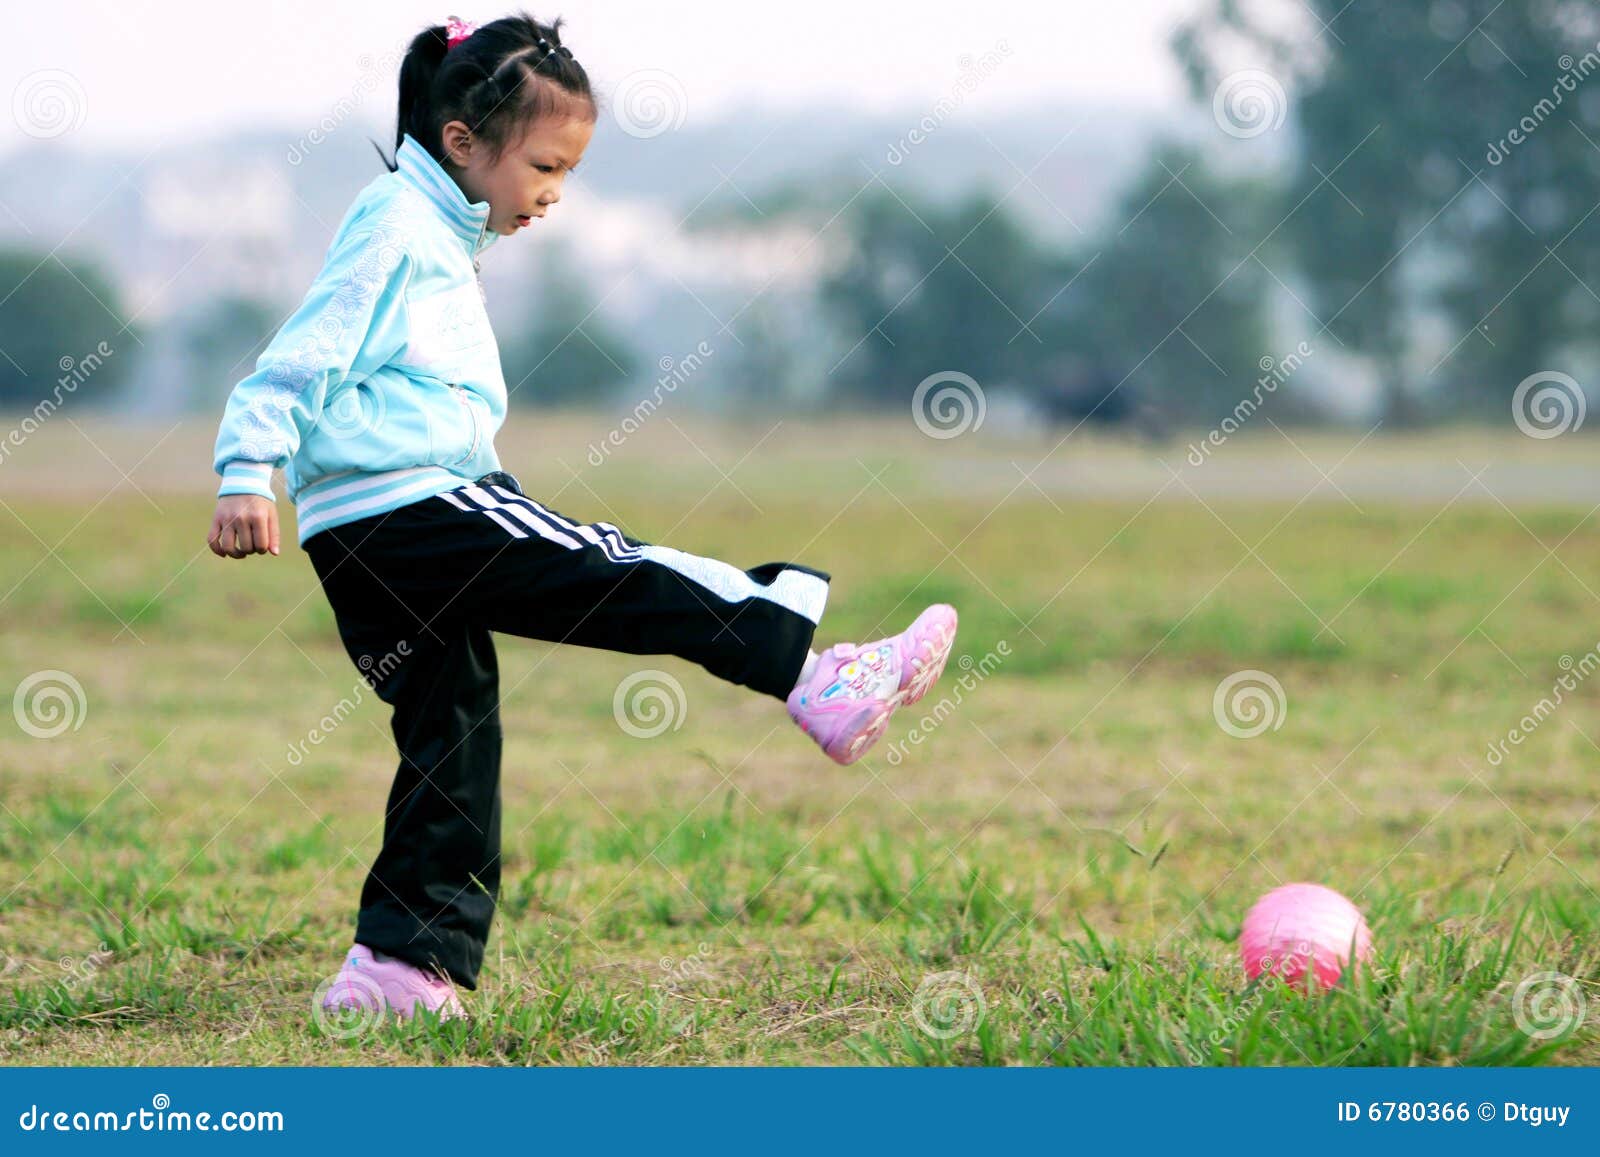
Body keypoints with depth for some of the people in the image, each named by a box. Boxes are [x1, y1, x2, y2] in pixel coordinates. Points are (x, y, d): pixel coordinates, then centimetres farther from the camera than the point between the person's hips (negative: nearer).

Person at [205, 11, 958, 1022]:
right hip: (407, 509, -11)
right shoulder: (397, 229, -9)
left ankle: (402, 963, 8)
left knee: (452, 742, 8)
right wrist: (248, 477, -22)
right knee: (625, 580, -10)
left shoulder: (443, 237, 22)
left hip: (371, 555, 11)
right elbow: (303, 358, -16)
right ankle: (821, 683, -10)